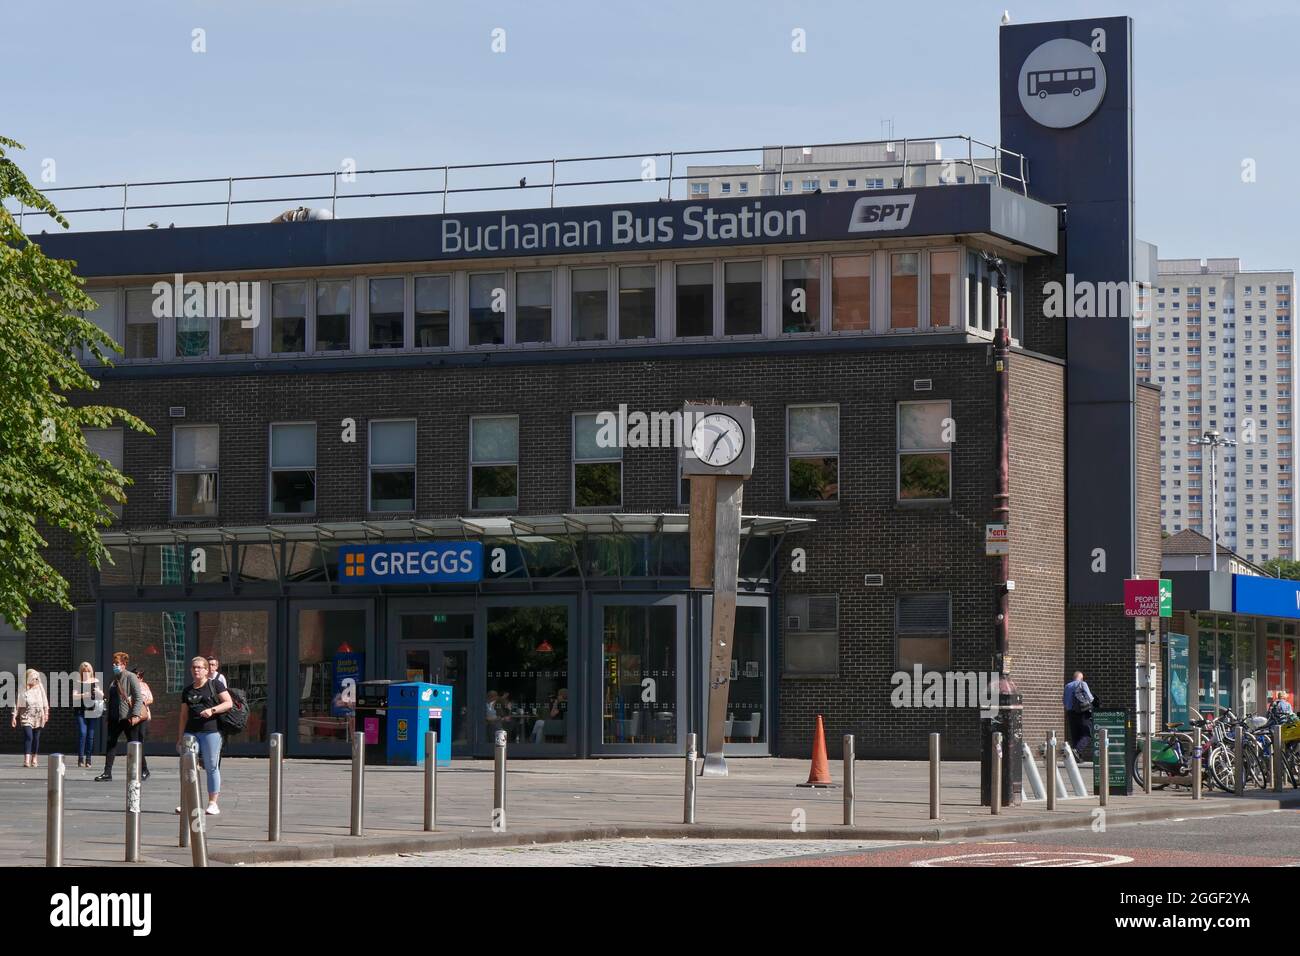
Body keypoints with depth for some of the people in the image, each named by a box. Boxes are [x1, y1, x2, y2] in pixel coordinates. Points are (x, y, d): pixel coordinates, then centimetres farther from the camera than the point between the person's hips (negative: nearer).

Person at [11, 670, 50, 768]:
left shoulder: (40, 687, 5)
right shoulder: (22, 690, -3)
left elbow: (45, 701, 12)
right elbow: (17, 703, -1)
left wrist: (46, 713, 10)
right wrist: (14, 716, -3)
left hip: (38, 717, 3)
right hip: (26, 716, -3)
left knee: (36, 738, 7)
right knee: (28, 737, -15)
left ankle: (34, 759, 18)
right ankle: (26, 760, -19)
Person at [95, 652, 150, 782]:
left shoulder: (130, 677, -8)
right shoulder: (115, 679, 14)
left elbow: (138, 698, -14)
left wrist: (136, 715, -22)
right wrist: (108, 714, 15)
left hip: (128, 717, -7)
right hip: (115, 717, 7)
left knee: (133, 745, 0)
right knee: (111, 743, 0)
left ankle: (144, 771, 14)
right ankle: (107, 772, 0)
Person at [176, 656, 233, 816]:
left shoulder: (215, 685, 4)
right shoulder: (187, 691, 17)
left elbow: (229, 703, -2)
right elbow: (184, 716, 19)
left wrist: (212, 710, -17)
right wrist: (180, 737, 15)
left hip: (210, 731, -4)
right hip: (191, 732, 4)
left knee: (211, 767, -1)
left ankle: (213, 803, 4)